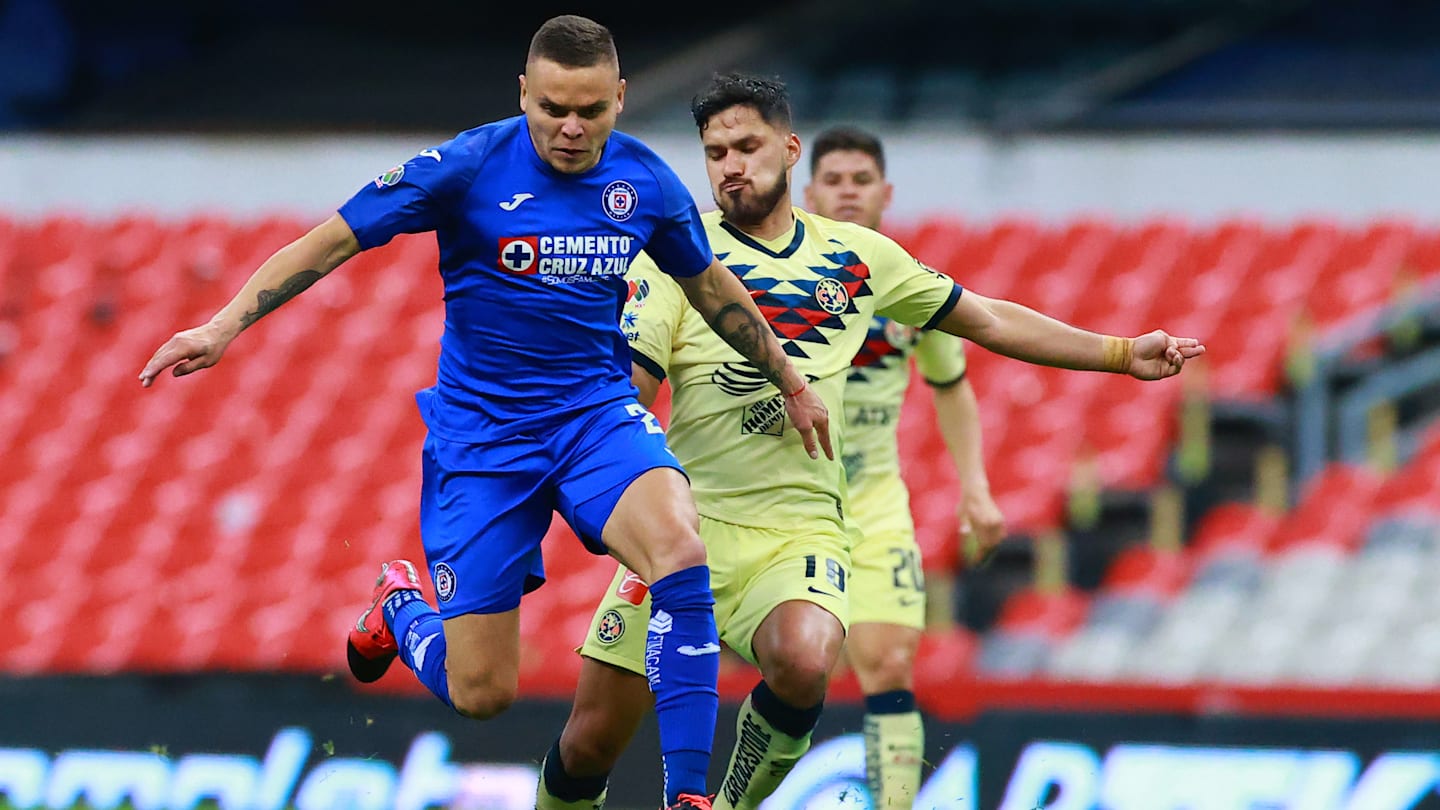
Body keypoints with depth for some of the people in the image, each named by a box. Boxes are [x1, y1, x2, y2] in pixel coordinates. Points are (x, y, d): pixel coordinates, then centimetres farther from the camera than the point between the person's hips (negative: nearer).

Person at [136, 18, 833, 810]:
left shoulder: (645, 182, -2)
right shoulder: (470, 166, -13)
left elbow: (710, 286, 17)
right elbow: (333, 241, -9)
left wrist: (792, 384, 27)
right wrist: (223, 327, -17)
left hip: (597, 411, 2)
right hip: (481, 430, -2)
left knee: (681, 551, -31)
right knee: (479, 692, -3)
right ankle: (400, 605, 35)